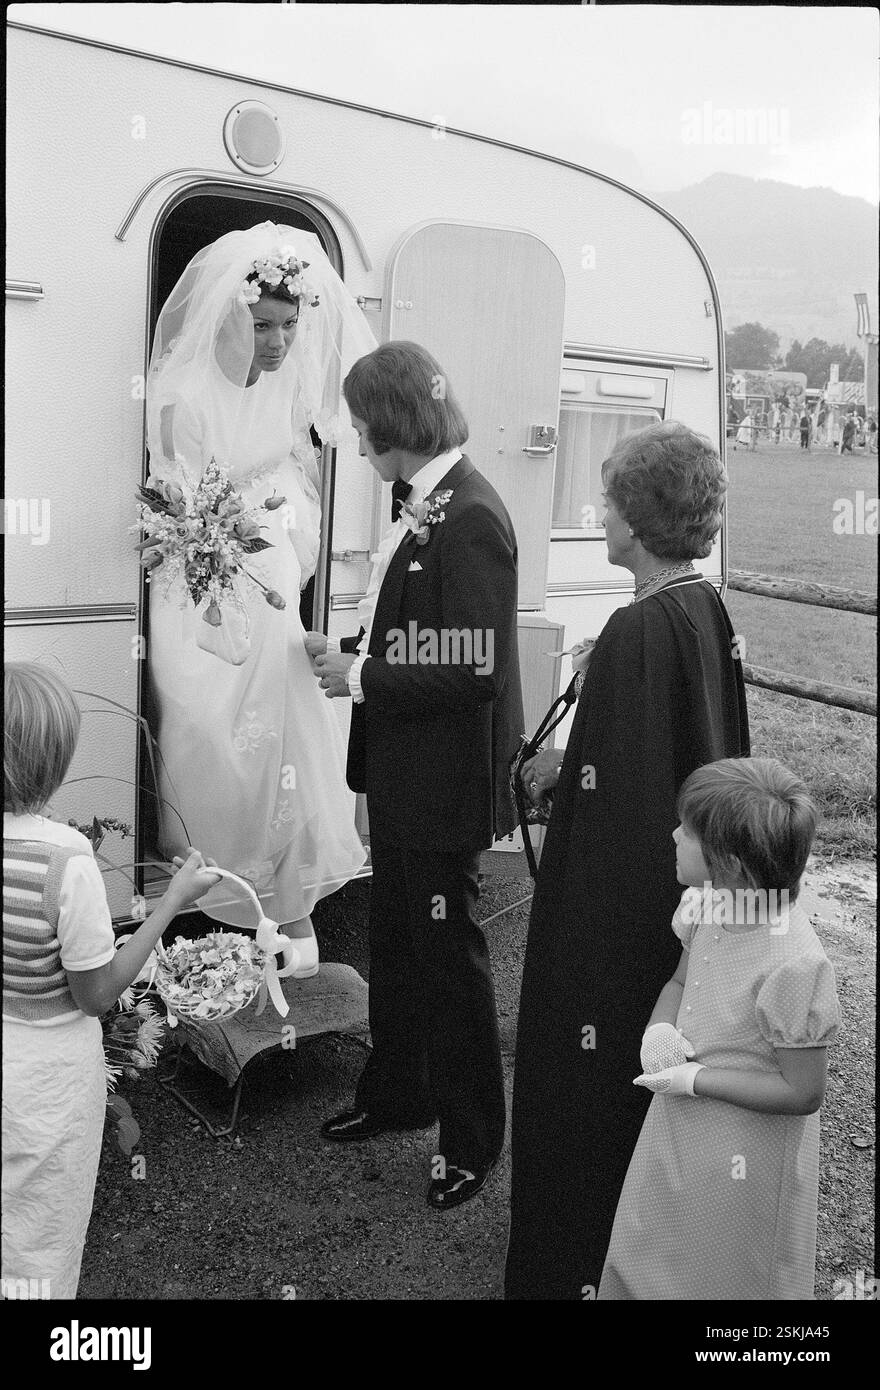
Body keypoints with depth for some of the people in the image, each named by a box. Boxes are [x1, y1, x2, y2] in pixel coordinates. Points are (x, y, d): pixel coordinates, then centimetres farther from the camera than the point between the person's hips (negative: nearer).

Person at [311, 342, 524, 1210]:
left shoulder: (471, 519, -22)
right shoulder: (420, 507, 5)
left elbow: (471, 671, -26)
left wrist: (362, 677, -18)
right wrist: (348, 651, 3)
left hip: (445, 778, -9)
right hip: (399, 771, 9)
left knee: (446, 951, 7)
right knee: (393, 939, 21)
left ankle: (472, 1136, 28)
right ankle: (395, 1092, 42)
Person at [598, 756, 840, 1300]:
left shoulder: (793, 966, -32)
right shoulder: (706, 906, -10)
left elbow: (802, 1093, -23)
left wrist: (694, 1079, -22)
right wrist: (660, 1027, -12)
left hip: (744, 1154, -7)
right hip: (679, 1131, 7)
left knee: (723, 1276, 19)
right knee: (642, 1268, 26)